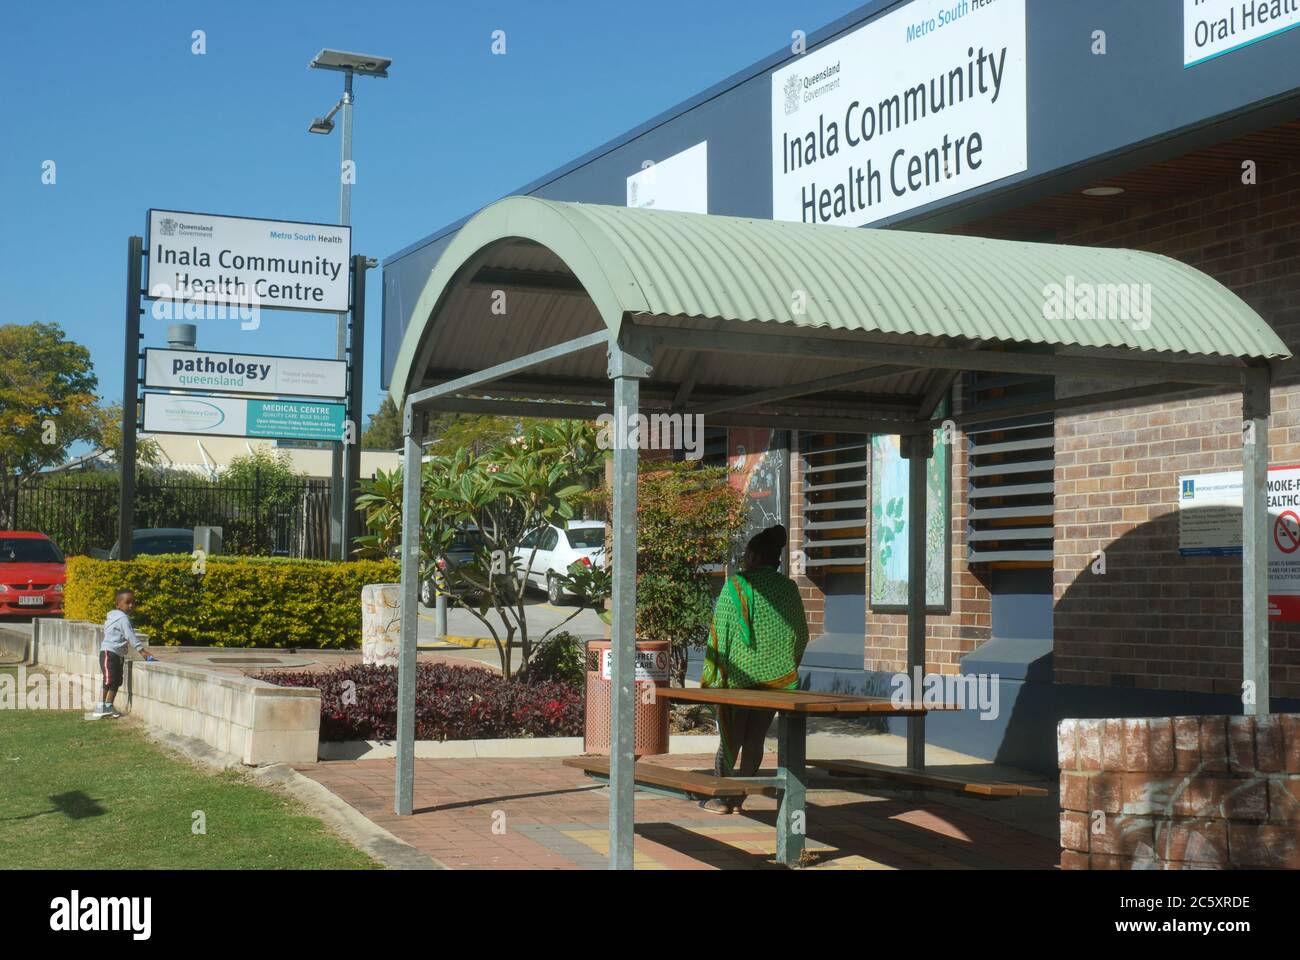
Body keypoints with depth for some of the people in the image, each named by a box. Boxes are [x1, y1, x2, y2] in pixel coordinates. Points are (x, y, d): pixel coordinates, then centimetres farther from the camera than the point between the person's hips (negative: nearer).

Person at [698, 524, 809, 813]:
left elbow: (720, 630, -8)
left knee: (730, 736, 5)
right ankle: (738, 797, 12)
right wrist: (788, 667, 21)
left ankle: (723, 798, 8)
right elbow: (801, 634, 9)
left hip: (738, 674, -4)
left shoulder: (736, 586, -9)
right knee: (755, 739, 10)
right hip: (776, 677, 4)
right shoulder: (789, 589, 4)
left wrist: (709, 674, -2)